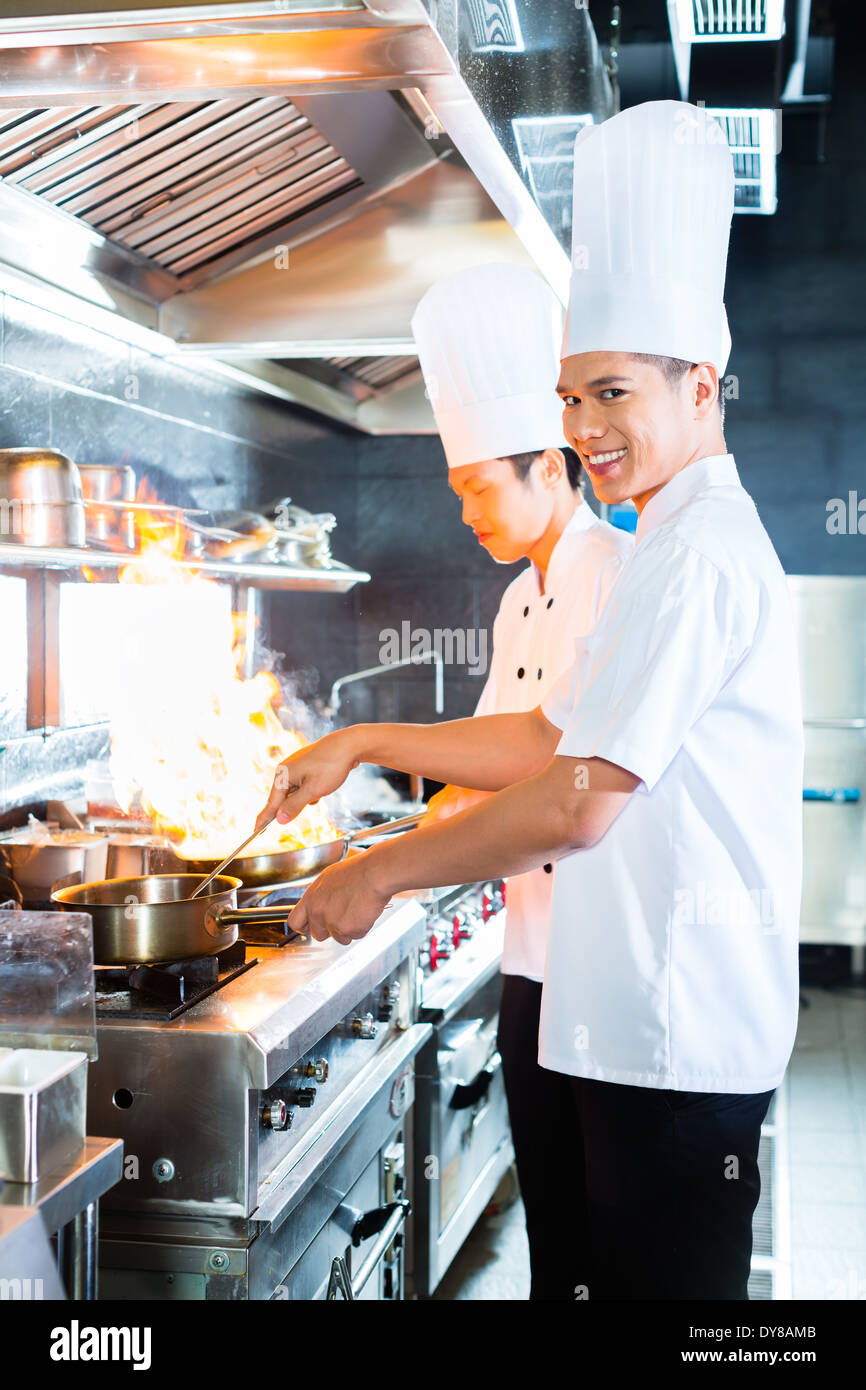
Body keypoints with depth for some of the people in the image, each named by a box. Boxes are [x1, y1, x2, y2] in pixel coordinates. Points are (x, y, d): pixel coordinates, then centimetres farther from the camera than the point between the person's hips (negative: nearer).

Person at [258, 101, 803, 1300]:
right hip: (646, 1022, 10)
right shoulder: (684, 543, 17)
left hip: (675, 1038, -10)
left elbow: (575, 805, -24)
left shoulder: (702, 552, -18)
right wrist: (365, 743, 14)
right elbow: (556, 740, 20)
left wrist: (380, 873, -12)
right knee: (612, 1270, 19)